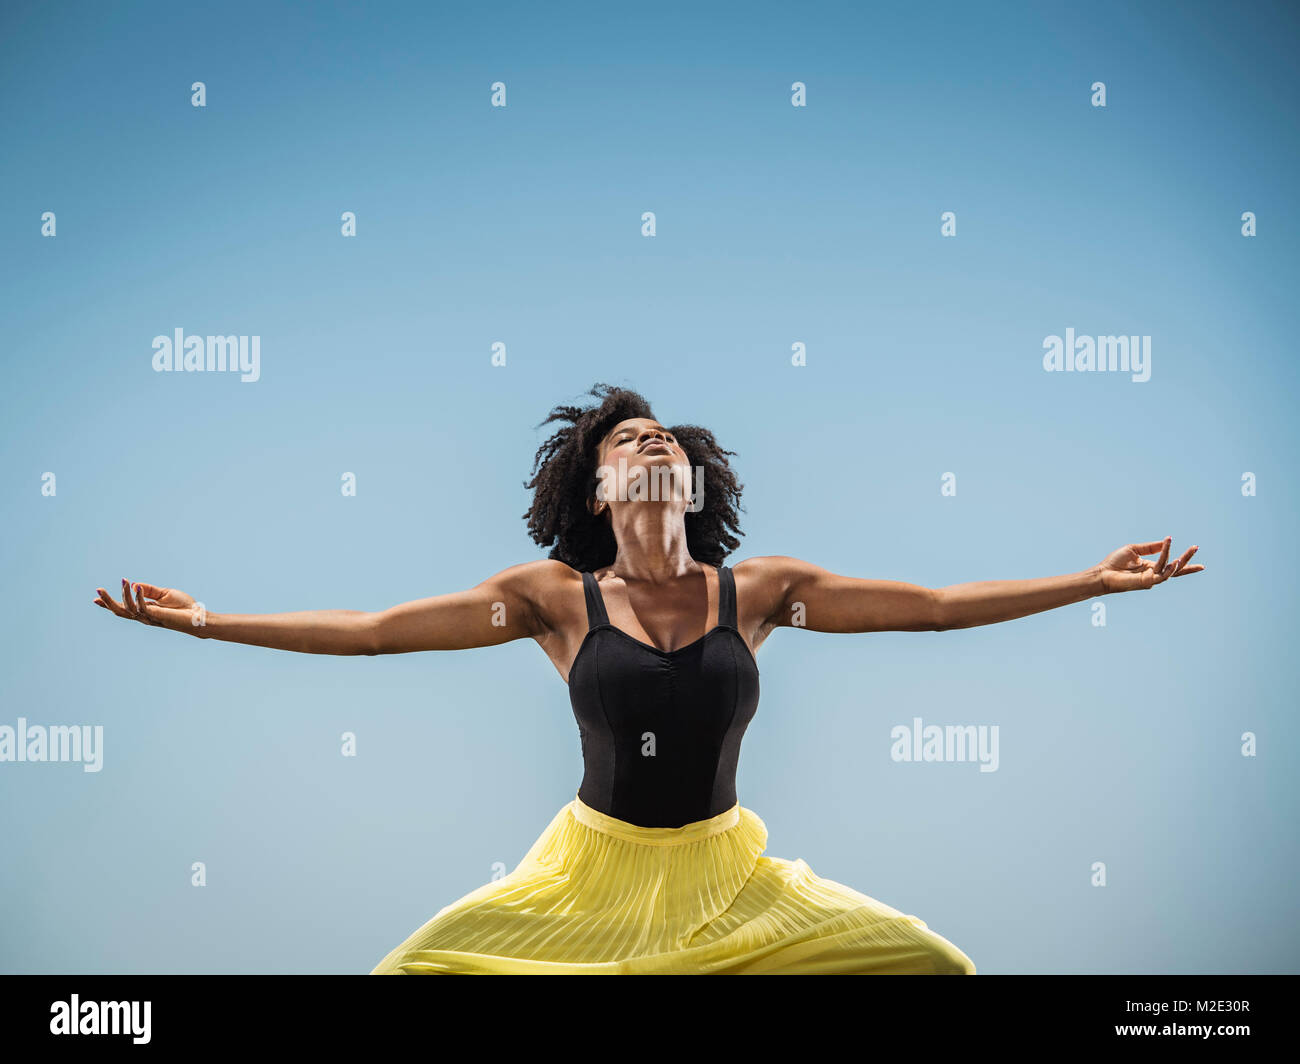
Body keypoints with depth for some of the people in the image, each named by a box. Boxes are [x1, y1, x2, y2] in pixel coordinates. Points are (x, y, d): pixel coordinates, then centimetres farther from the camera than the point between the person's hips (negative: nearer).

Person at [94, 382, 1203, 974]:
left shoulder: (758, 590, -3)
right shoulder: (556, 597, -6)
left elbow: (935, 604, -1)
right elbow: (370, 629, -5)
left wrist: (1097, 579, -3)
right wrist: (205, 620, -8)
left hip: (732, 878, 1)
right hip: (594, 872, -1)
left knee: (936, 965, -9)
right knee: (410, 971, -13)